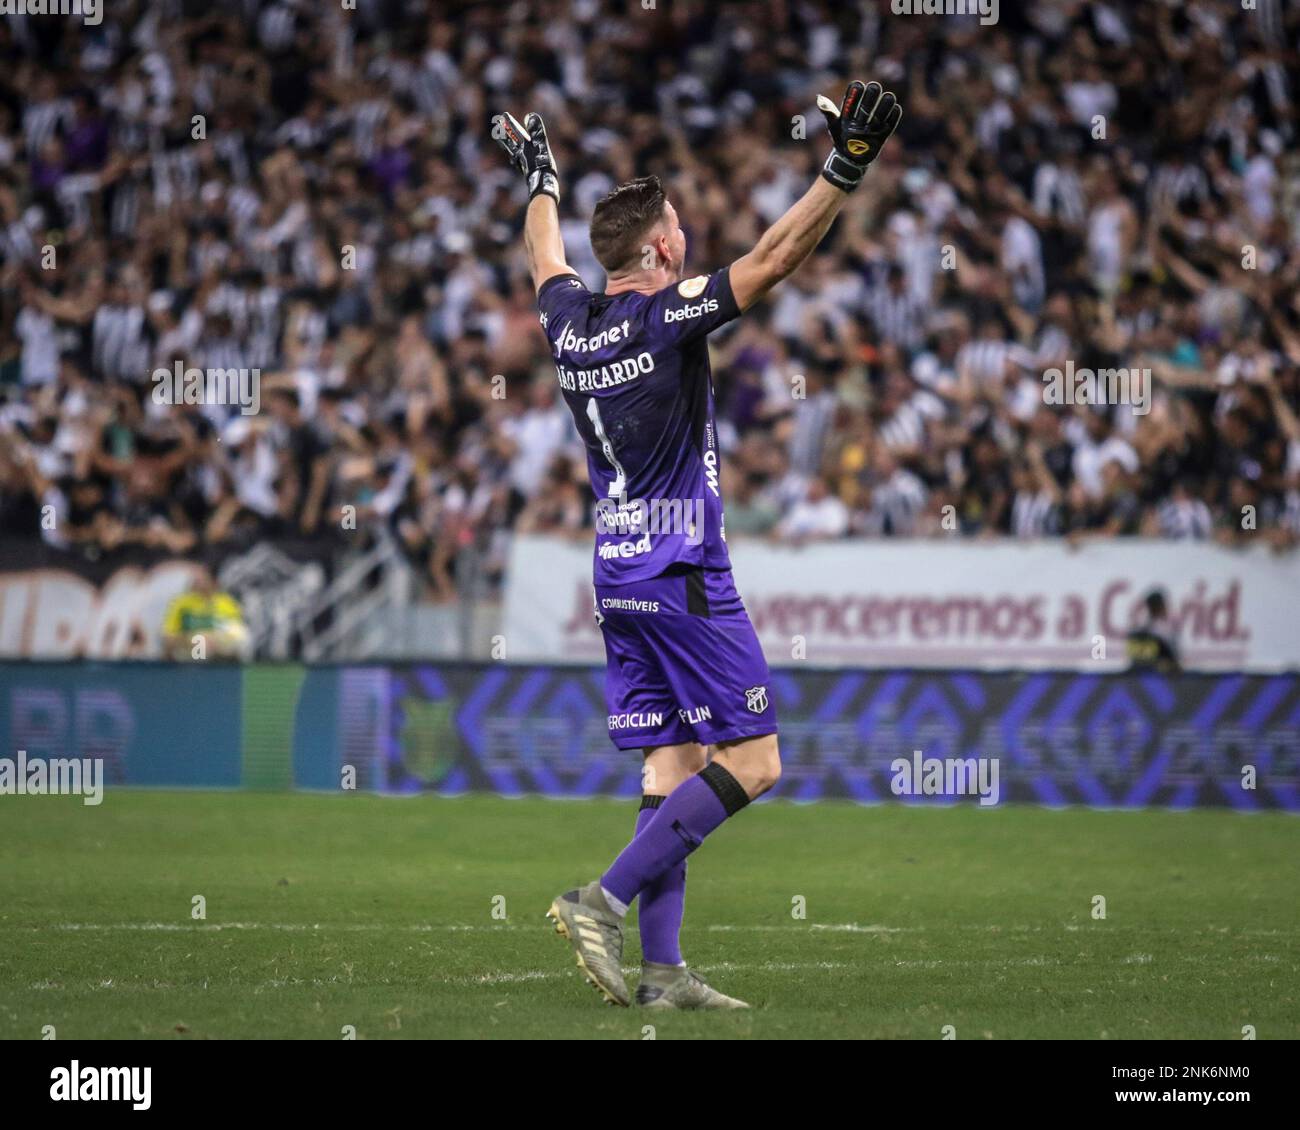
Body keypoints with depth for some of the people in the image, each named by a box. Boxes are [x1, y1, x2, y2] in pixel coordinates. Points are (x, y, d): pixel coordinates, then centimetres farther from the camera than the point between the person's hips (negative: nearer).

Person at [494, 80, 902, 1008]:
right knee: (751, 761, -5)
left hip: (619, 579, 8)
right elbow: (773, 260, -20)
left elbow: (545, 260, 30)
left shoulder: (571, 320, 8)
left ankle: (662, 969, 0)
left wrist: (541, 178, 46)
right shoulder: (666, 316, -13)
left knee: (672, 767, 7)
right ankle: (605, 903, -13)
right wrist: (846, 170, -21)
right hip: (684, 576, -8)